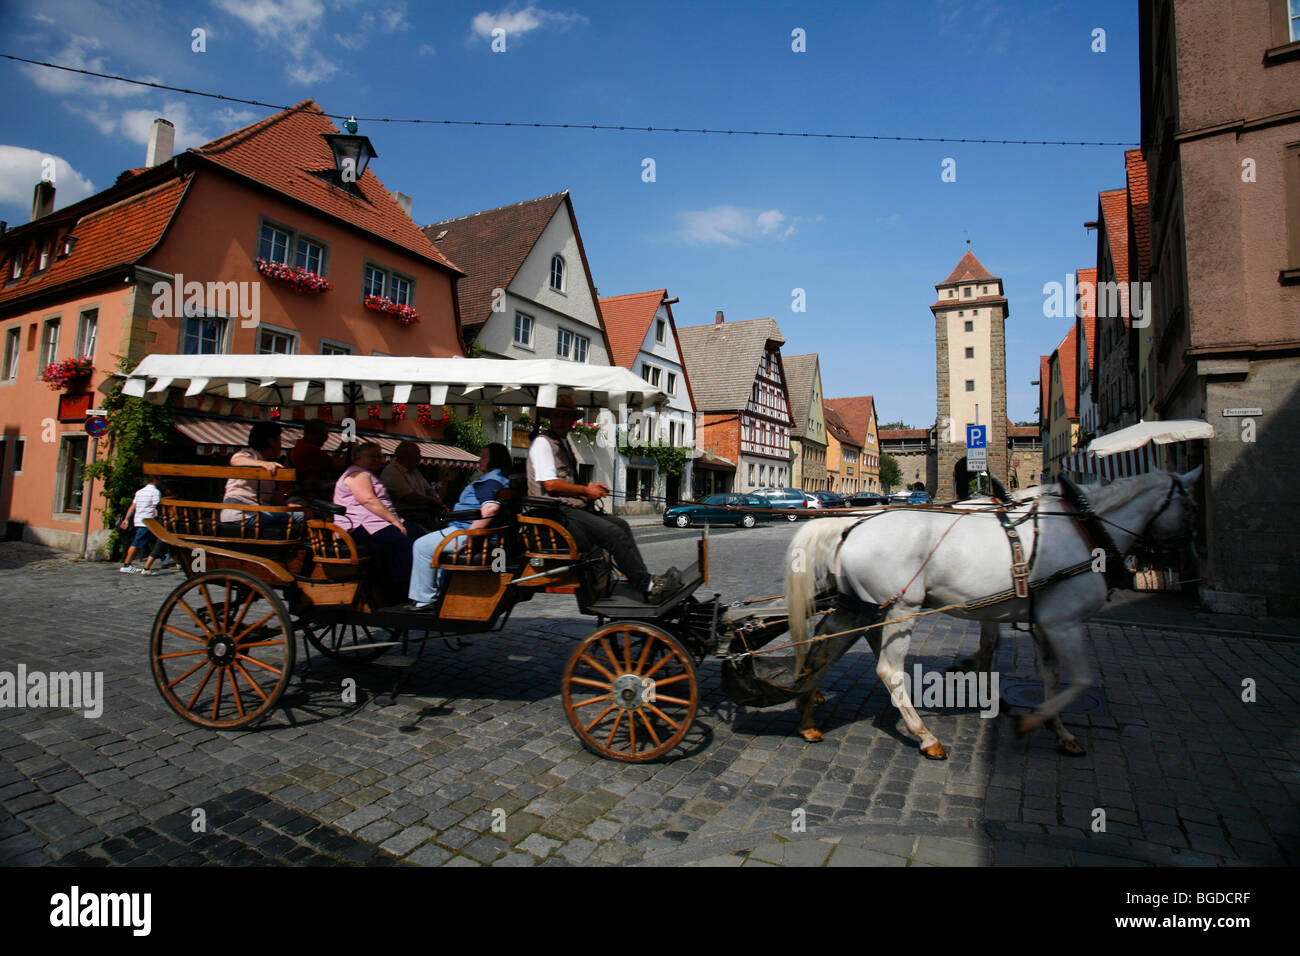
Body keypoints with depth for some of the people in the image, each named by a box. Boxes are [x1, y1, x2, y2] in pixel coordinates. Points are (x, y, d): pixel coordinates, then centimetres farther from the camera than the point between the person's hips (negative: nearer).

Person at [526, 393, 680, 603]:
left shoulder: (564, 443, 24)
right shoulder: (542, 443, -6)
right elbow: (550, 484, -17)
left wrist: (590, 488, 10)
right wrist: (586, 490, -10)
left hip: (572, 508, 10)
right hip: (555, 512, -10)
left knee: (620, 524, -2)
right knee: (612, 532, -21)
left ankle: (644, 582, -5)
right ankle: (647, 587, -19)